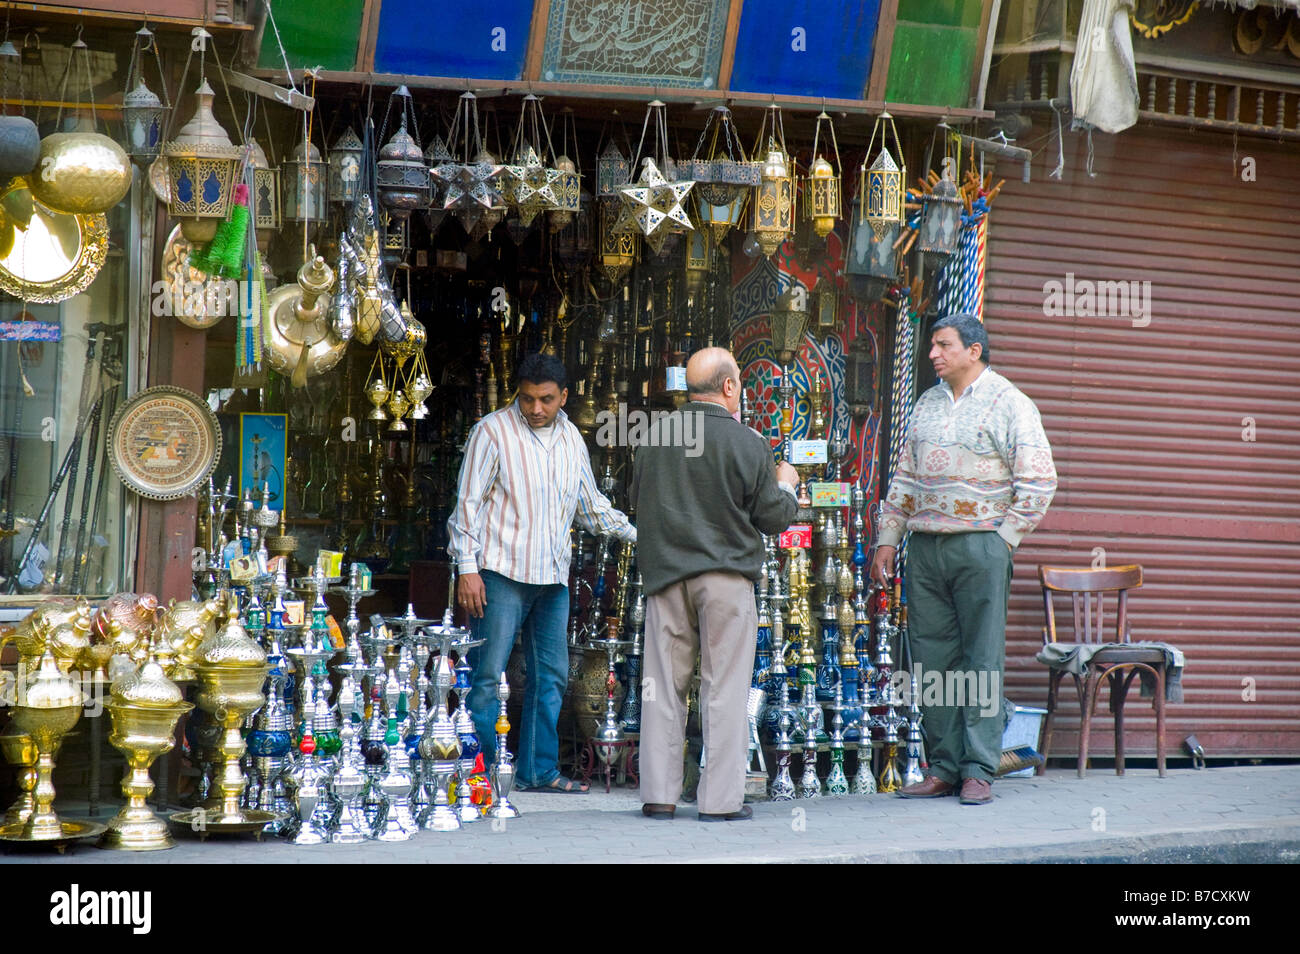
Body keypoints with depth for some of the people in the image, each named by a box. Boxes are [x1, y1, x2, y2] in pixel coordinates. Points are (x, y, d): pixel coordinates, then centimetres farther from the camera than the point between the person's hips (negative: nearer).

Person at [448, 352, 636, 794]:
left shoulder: (571, 439, 14)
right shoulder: (494, 431, -3)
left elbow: (591, 506, 25)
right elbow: (468, 503, -5)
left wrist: (638, 534, 15)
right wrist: (467, 567, -12)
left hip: (553, 576, 6)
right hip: (502, 572, -6)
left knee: (551, 675, 7)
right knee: (488, 674, -7)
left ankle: (539, 770, 14)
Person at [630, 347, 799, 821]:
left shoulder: (657, 433, 2)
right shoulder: (748, 444, -9)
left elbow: (636, 499, 14)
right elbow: (773, 517, -3)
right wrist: (786, 486, 18)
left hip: (665, 573, 3)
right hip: (725, 575, -3)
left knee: (663, 685, 8)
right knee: (724, 688, 1)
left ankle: (658, 795, 9)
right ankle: (721, 799, 1)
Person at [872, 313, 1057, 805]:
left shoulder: (1009, 404, -1)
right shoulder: (927, 403, 16)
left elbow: (1038, 481, -4)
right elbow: (906, 477, 21)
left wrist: (1004, 540, -8)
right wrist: (888, 538, 14)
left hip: (980, 545, -5)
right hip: (926, 545, 5)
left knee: (982, 659, -4)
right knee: (934, 658, 5)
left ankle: (979, 769, -1)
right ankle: (943, 768, 10)